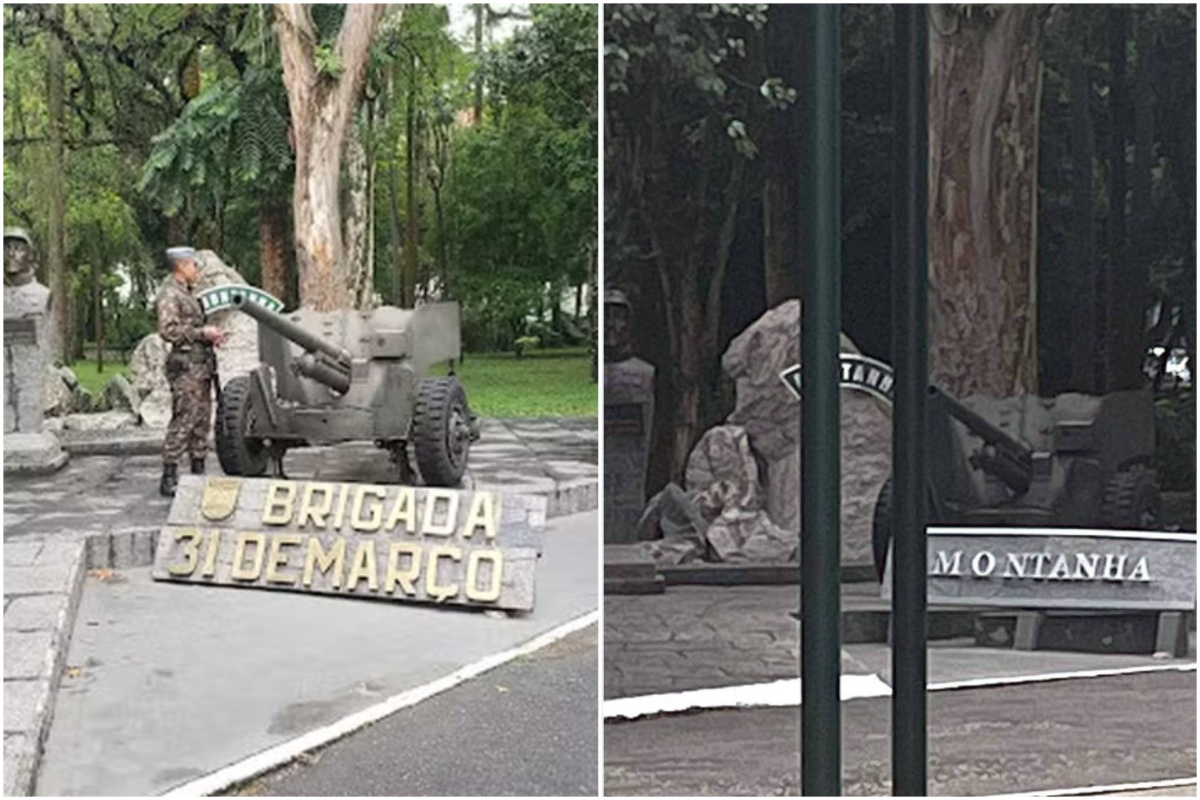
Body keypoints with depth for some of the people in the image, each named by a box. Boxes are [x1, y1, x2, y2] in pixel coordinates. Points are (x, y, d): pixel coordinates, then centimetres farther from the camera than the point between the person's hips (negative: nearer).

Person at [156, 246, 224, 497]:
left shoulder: (187, 294, 22)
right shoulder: (169, 295, -9)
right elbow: (168, 330, -19)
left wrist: (211, 335, 11)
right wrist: (202, 333, -17)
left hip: (201, 364, 10)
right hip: (186, 365, -10)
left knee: (201, 420, 11)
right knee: (183, 422, -11)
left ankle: (198, 472, 17)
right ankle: (169, 478, -9)